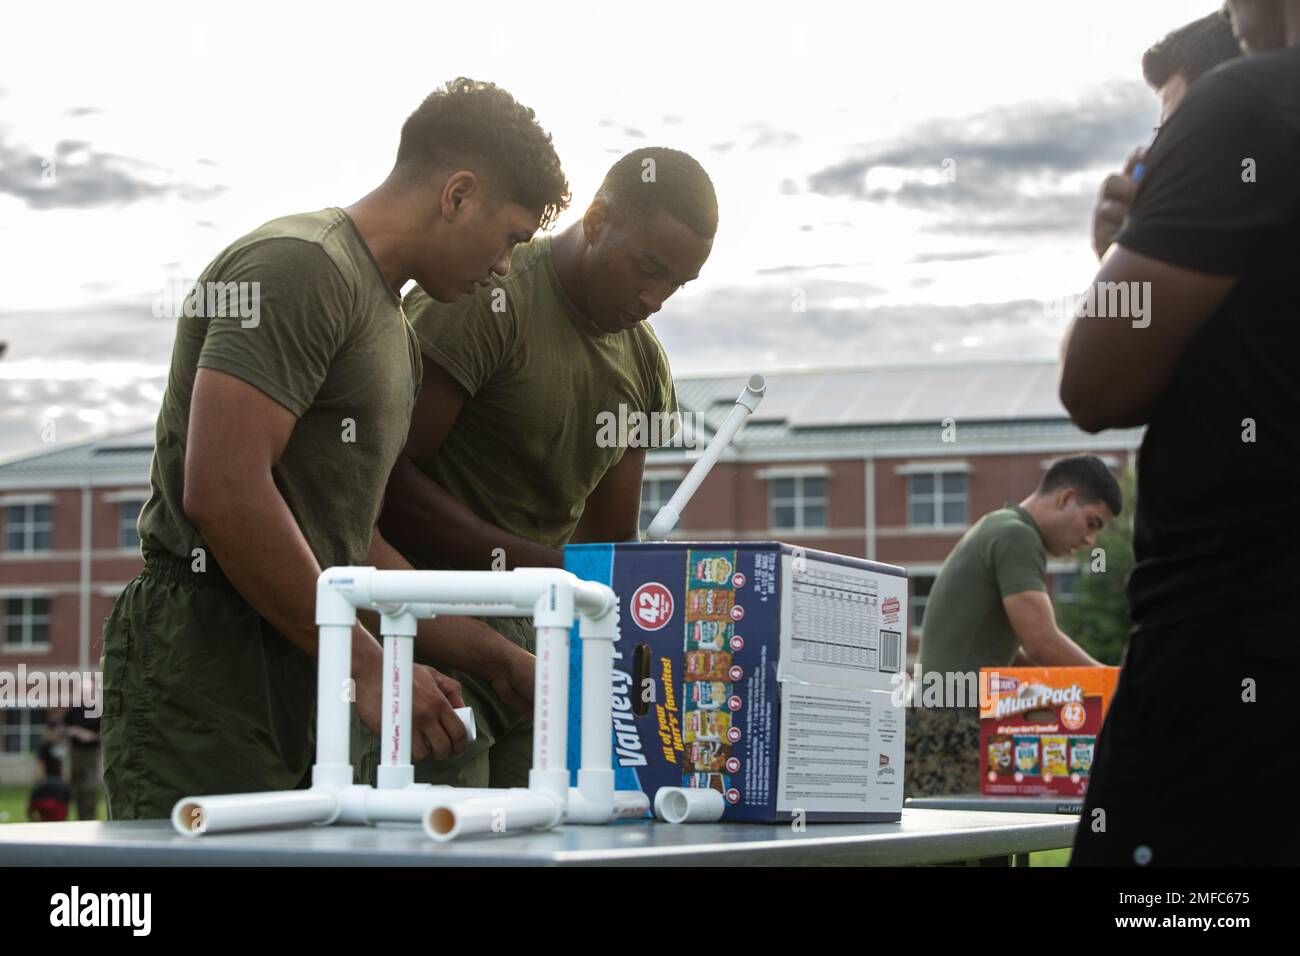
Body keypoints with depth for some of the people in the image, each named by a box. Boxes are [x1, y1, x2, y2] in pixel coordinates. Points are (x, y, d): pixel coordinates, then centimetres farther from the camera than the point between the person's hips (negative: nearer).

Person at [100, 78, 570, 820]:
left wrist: (505, 662, 20)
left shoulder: (393, 330, 22)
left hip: (291, 691, 10)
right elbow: (223, 493, -21)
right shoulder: (299, 267, -10)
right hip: (207, 690, -10)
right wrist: (367, 667, -16)